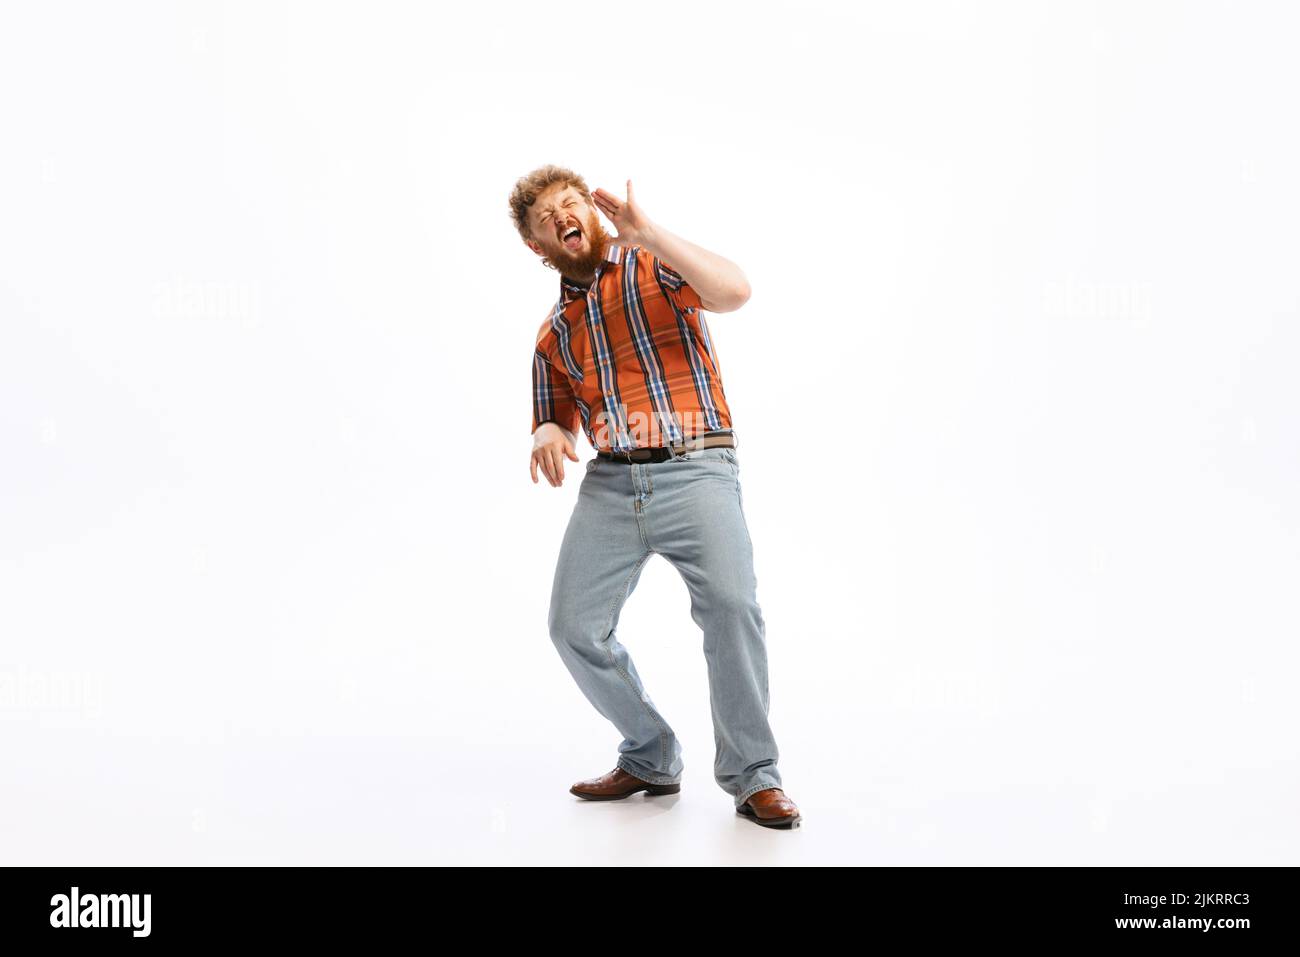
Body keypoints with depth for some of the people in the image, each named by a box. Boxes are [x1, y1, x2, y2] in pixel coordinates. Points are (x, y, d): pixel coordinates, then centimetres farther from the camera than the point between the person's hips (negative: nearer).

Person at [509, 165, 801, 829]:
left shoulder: (654, 266, 7)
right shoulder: (554, 333, 21)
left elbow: (734, 291, -12)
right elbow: (553, 418, 26)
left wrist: (647, 233, -17)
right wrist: (548, 437, 1)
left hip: (695, 471, -5)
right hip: (608, 485, 5)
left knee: (730, 601, -27)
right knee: (575, 627, -5)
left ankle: (751, 775, -11)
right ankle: (650, 760, 16)